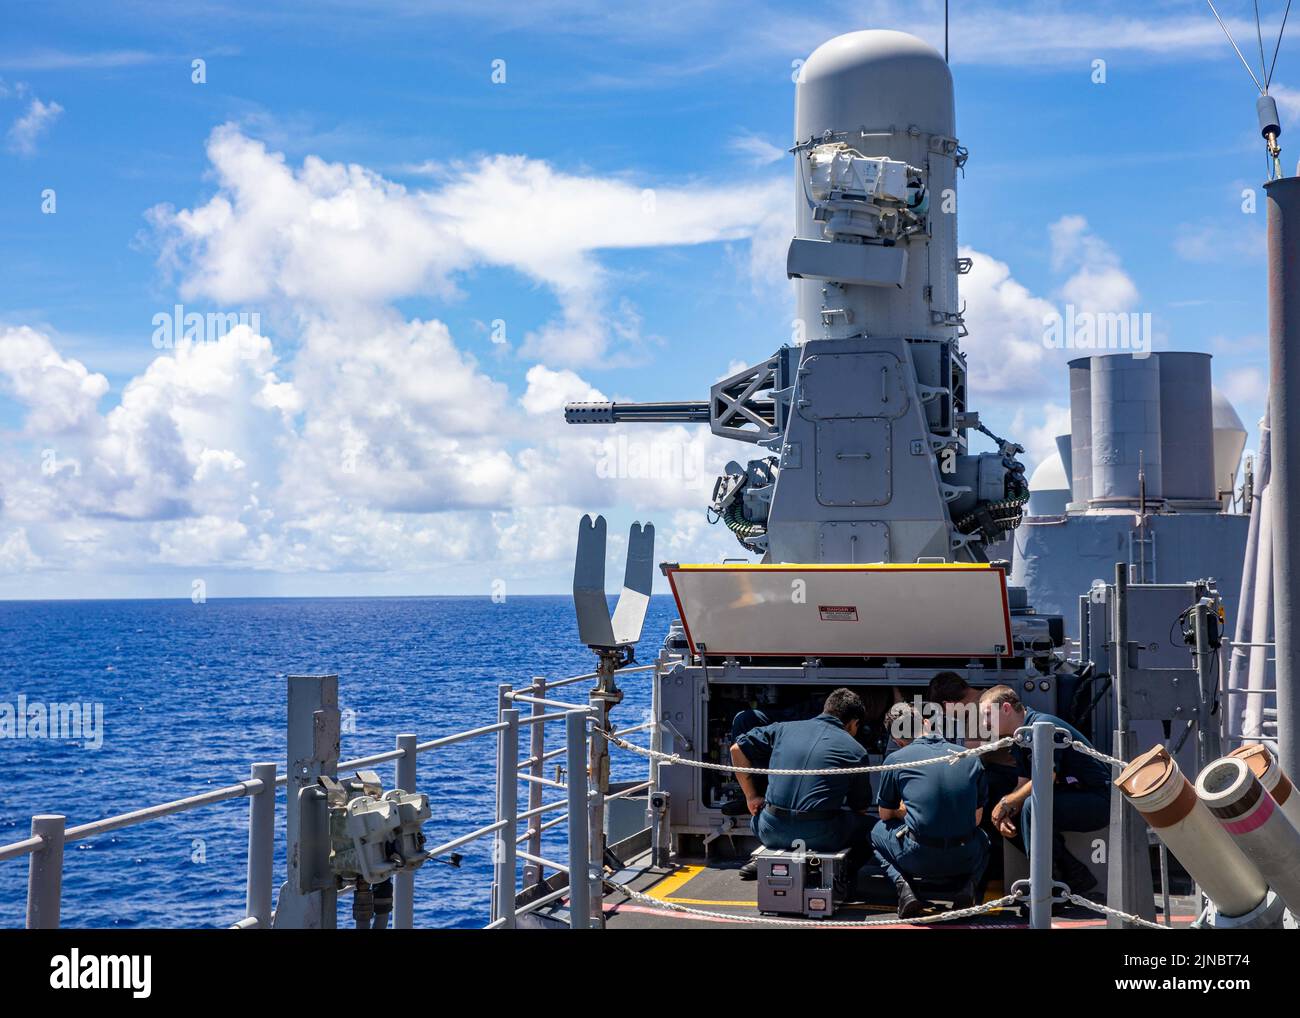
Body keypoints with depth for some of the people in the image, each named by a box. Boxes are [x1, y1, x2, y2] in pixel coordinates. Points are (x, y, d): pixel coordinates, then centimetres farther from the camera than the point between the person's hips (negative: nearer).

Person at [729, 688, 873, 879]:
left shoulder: (784, 729, 12)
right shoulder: (855, 750, 6)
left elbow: (737, 749, 12)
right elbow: (861, 807, 12)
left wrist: (752, 797, 19)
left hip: (772, 833, 3)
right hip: (820, 838, -3)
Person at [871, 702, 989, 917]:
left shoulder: (896, 759, 2)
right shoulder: (971, 758, 9)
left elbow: (885, 815, 17)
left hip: (919, 860, -2)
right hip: (965, 859, 2)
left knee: (878, 831, 29)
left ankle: (902, 885, 2)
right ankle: (967, 882, 7)